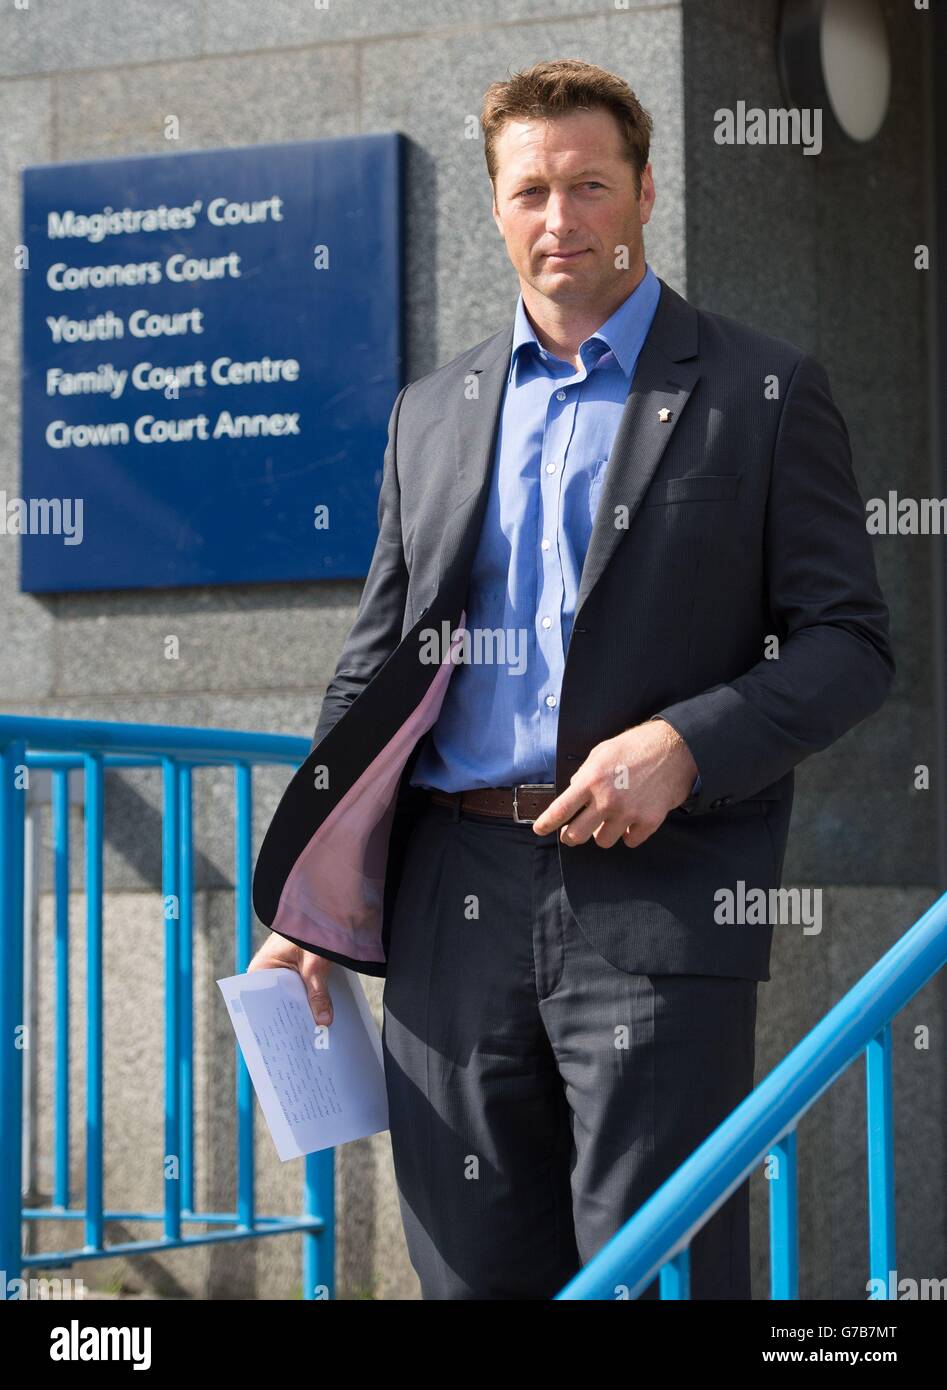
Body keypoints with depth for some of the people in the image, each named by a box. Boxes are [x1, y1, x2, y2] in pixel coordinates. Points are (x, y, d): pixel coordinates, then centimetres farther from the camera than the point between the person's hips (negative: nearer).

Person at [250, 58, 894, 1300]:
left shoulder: (763, 395, 4)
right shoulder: (432, 414, 17)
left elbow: (850, 644, 0)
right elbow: (379, 664, 18)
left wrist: (683, 746, -16)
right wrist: (306, 915, 11)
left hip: (658, 905, -4)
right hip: (457, 906, 4)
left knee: (658, 1275, -5)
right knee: (473, 1271, 7)